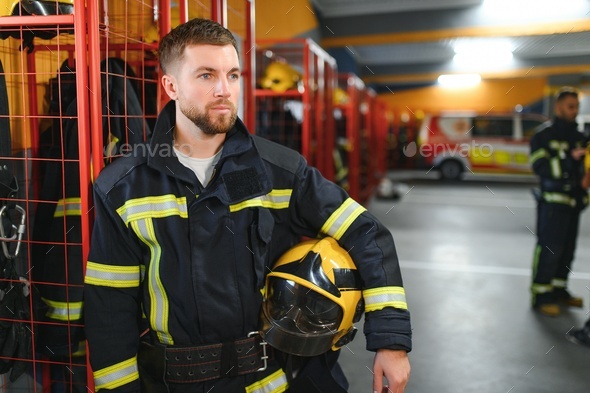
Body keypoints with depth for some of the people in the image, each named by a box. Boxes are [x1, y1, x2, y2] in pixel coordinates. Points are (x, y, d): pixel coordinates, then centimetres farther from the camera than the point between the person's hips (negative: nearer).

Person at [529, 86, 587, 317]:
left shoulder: (579, 137, 15)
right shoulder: (543, 137, -4)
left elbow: (583, 166, 21)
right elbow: (540, 167, -15)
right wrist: (569, 158, -24)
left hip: (574, 201, 7)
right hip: (553, 200, -6)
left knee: (567, 249, 9)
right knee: (549, 248, -7)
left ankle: (559, 291, 21)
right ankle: (541, 296, -1)